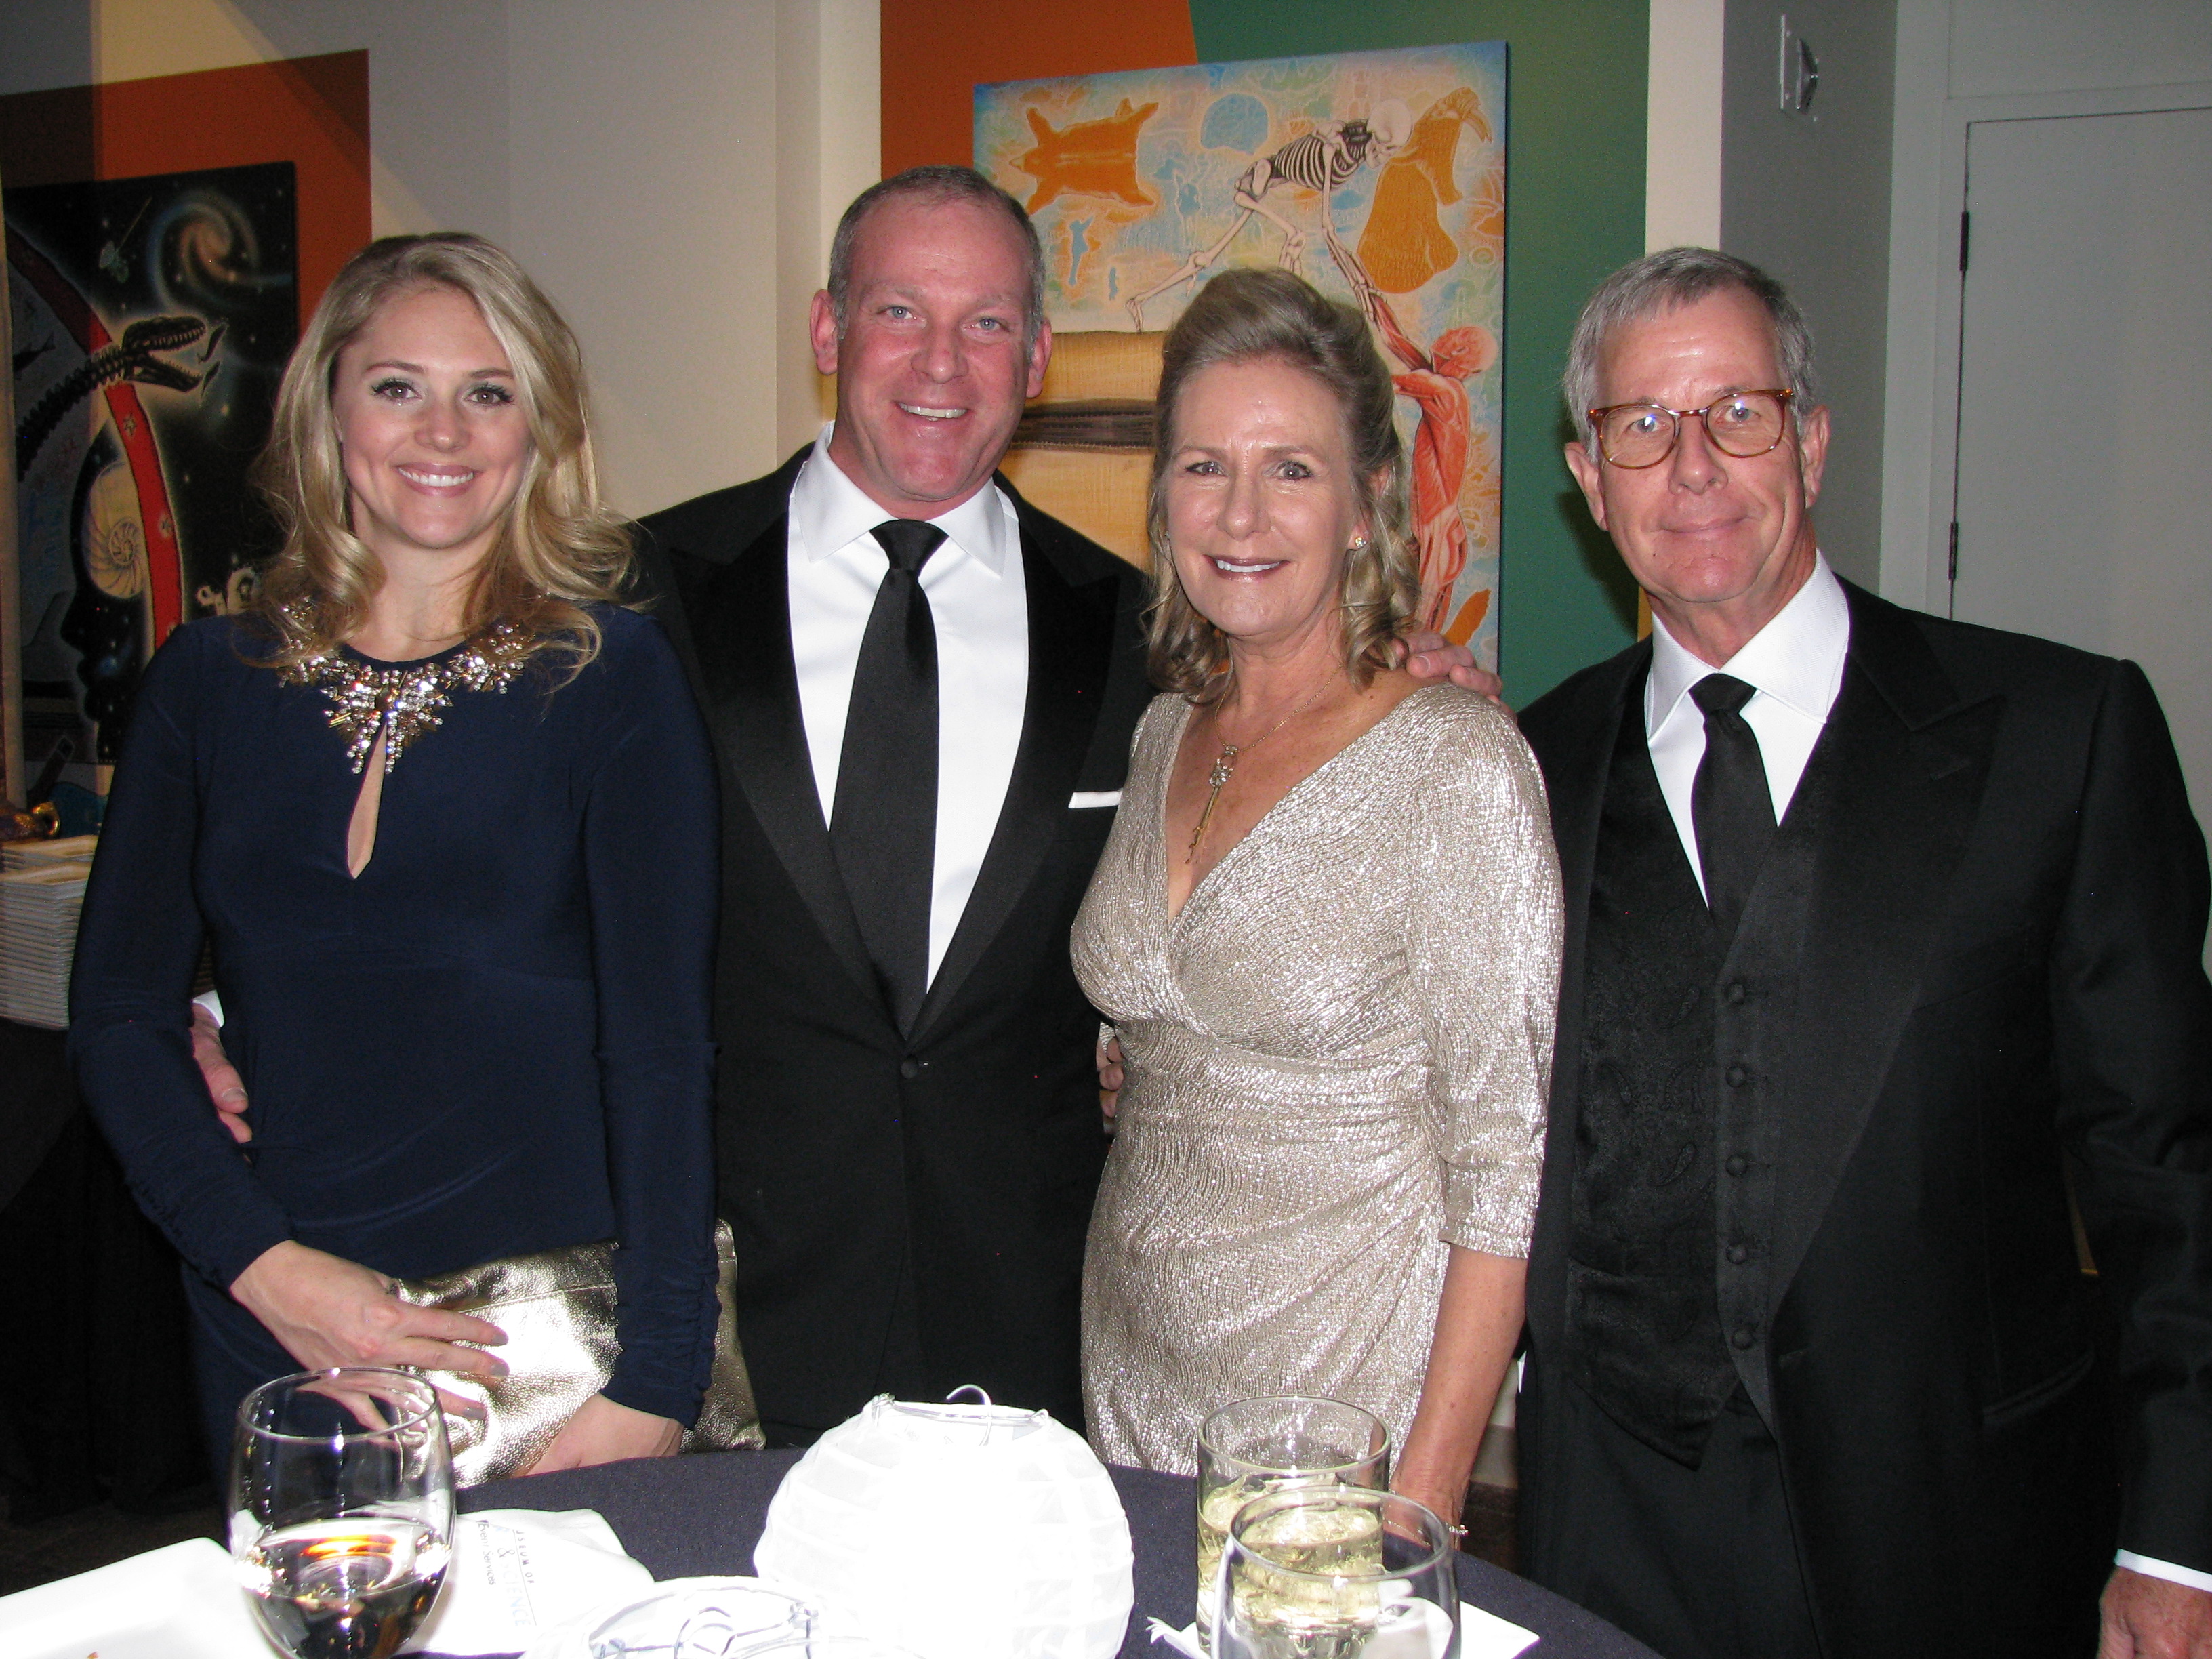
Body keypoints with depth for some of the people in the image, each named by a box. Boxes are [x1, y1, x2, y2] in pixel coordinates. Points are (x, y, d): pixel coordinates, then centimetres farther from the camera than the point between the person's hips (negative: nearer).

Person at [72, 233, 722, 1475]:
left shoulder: (612, 674, -5)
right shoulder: (211, 677, 4)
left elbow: (662, 1047, -9)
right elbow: (118, 1014, 5)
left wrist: (655, 1385, -16)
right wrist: (265, 1266, -9)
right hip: (270, 1338, 3)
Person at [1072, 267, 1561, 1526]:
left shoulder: (1457, 762, -15)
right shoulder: (1167, 735, 4)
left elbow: (1506, 1158, -15)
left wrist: (1431, 1480, -17)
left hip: (1349, 1390, -6)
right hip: (1137, 1365, 6)